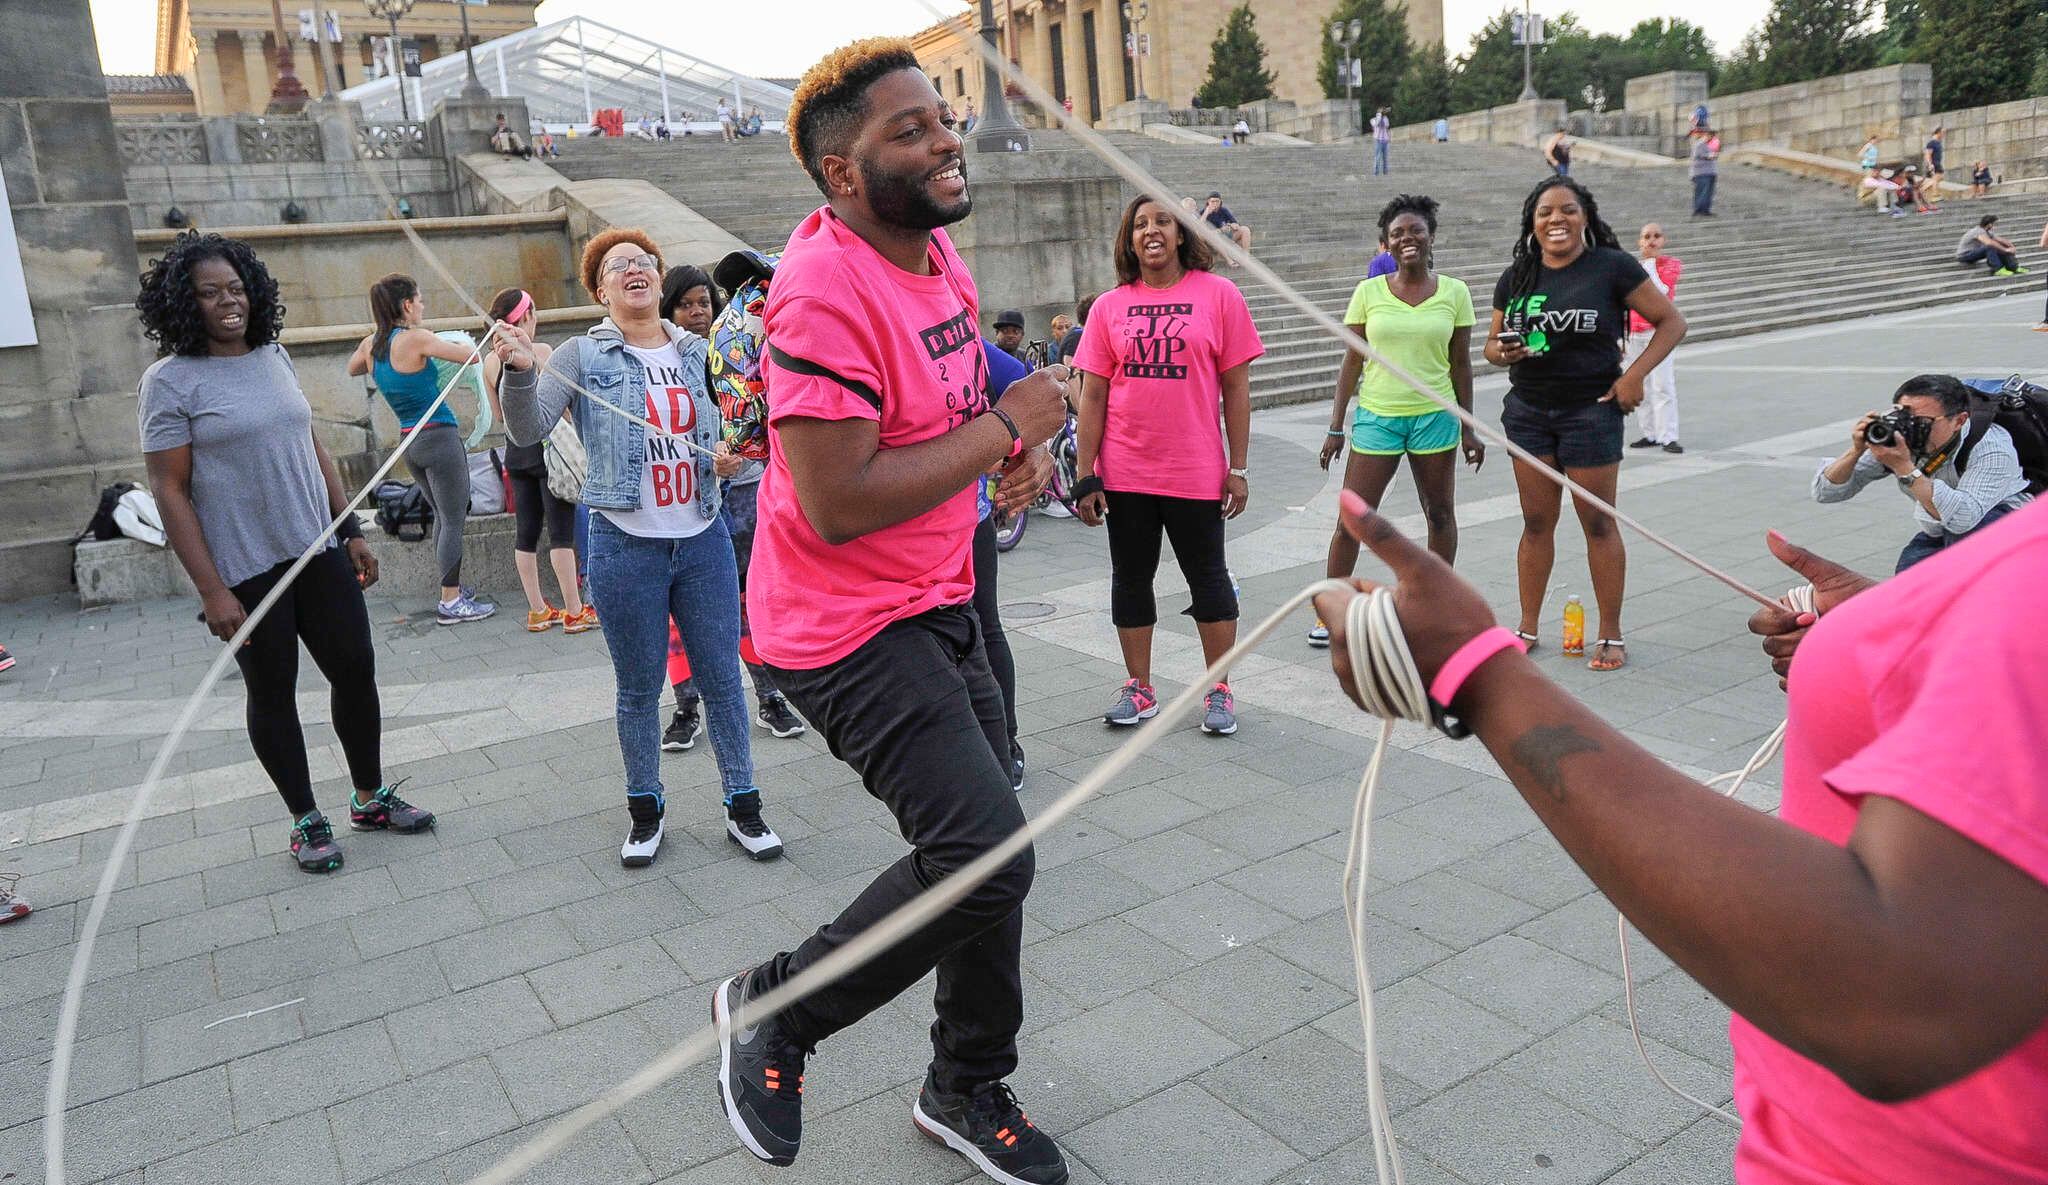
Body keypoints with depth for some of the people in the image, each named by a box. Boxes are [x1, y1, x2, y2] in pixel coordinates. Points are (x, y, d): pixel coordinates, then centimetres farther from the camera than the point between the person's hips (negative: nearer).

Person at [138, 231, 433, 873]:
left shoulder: (274, 357, 8)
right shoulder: (170, 381, -8)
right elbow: (170, 491, -10)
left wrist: (353, 532, 11)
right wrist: (211, 590, -15)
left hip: (318, 550, 5)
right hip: (245, 569, -5)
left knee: (356, 670, 8)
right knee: (272, 694, 7)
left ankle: (370, 797, 25)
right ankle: (306, 820, 21)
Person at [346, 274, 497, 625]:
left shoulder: (371, 345, 6)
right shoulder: (416, 340, -16)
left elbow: (352, 369, 27)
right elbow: (472, 356, -12)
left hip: (410, 440, 8)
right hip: (439, 437, -8)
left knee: (444, 516, 20)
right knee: (453, 520, -1)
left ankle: (452, 587, 26)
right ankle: (451, 603, 0)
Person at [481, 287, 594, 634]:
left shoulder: (490, 362, 5)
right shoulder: (540, 352, -13)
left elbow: (500, 415, 13)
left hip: (516, 453, 6)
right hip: (549, 449, -6)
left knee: (527, 532, 10)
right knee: (561, 531, -2)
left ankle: (537, 610, 16)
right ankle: (575, 612, 2)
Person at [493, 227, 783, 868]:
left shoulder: (698, 351, 7)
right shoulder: (583, 356, -1)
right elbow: (528, 431, -12)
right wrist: (519, 370, -29)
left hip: (703, 539, 2)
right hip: (626, 546, -2)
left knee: (722, 677, 6)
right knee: (639, 688, 9)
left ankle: (742, 803, 19)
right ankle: (645, 809, 25)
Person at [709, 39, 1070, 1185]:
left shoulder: (938, 252, 7)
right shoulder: (825, 288, -23)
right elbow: (838, 505, -28)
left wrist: (1026, 440, 1)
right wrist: (1004, 428, -20)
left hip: (939, 604, 9)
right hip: (852, 627, -9)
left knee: (987, 848, 14)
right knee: (986, 850, -17)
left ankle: (971, 1090, 35)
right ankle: (775, 1012, 10)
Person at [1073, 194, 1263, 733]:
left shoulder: (1218, 294, -2)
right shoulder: (1109, 305, 3)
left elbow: (1236, 387, -2)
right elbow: (1092, 395, 3)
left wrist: (1238, 468, -4)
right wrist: (1085, 476, -2)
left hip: (1196, 471, -2)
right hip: (1125, 473, 2)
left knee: (1208, 578, 8)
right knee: (1130, 579, 11)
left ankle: (1219, 691, 22)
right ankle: (1138, 689, 26)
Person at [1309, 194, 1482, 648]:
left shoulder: (1454, 292, 2)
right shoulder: (1368, 292, 1)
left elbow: (1460, 363, 6)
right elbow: (1352, 362, 3)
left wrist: (1468, 428, 5)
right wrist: (1336, 426, 0)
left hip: (1434, 415, 1)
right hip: (1377, 416, -1)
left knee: (1440, 513, 10)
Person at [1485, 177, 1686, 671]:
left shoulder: (1612, 267, -5)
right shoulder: (1515, 277, 6)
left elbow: (1672, 322, -1)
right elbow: (1492, 342, 13)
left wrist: (1634, 375, -12)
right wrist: (1501, 352, -11)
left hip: (1591, 409, -3)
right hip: (1528, 410, 3)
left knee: (1598, 523, 3)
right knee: (1537, 523, 8)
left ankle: (1611, 635, 14)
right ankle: (1528, 628, 18)